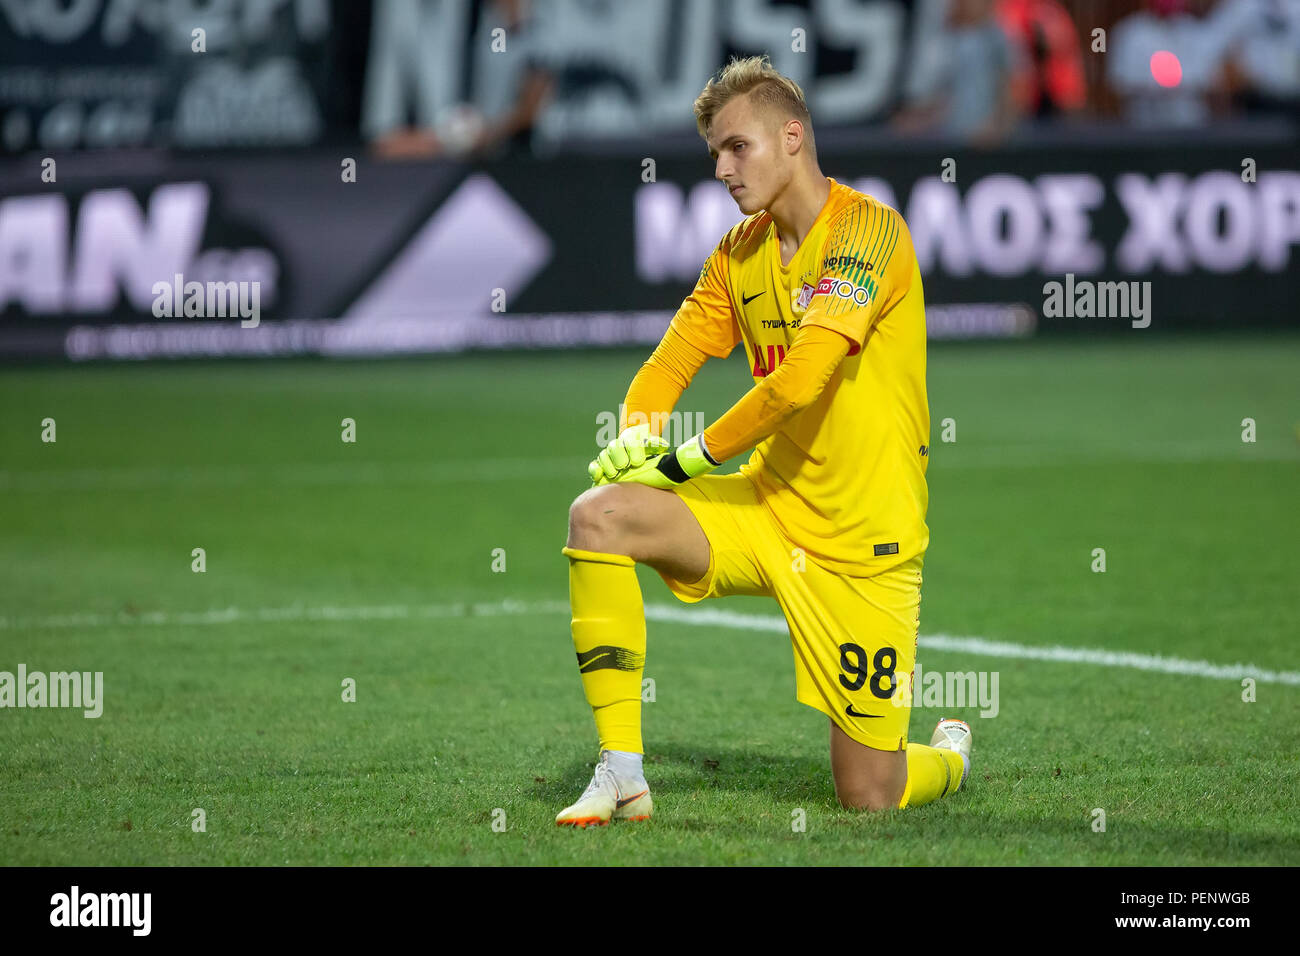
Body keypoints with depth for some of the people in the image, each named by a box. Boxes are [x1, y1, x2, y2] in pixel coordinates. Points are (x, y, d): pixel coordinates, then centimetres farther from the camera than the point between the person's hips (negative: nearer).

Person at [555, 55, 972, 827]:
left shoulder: (867, 228, -16)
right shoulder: (739, 253, 8)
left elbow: (804, 377, -26)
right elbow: (671, 362, 11)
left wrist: (691, 459, -18)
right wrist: (638, 430, -13)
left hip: (864, 543, -6)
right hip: (766, 508, 6)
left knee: (869, 797, -6)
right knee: (599, 515, -19)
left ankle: (951, 755, 34)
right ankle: (622, 777, -14)